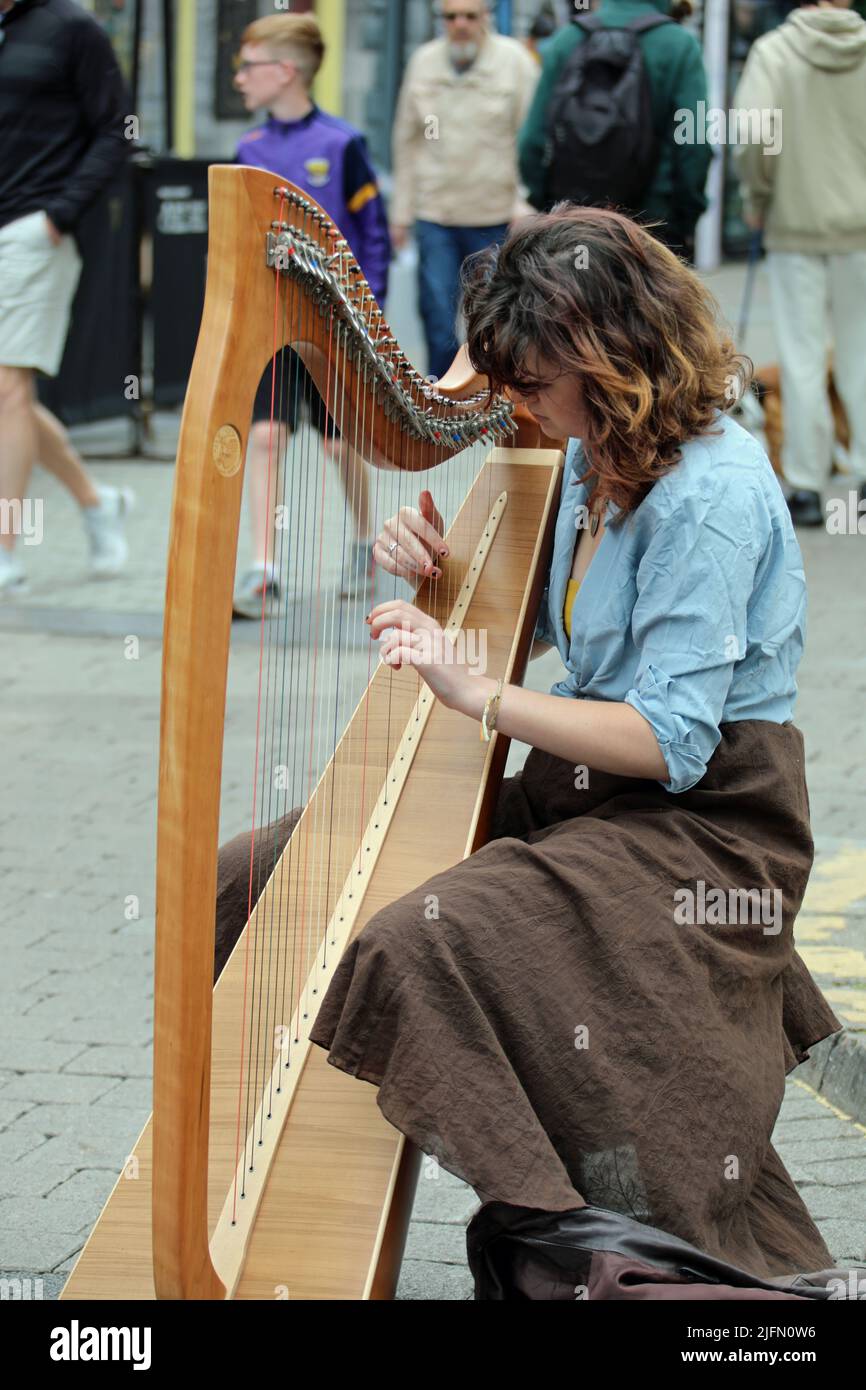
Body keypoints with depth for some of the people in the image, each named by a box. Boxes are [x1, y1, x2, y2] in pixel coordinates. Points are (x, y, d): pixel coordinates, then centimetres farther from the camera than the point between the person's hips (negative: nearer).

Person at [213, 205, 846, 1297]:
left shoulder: (710, 492, -20)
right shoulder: (589, 457, 8)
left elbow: (669, 742, -24)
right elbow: (530, 631, 19)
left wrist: (474, 693, -27)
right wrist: (439, 571, -1)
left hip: (699, 826, -9)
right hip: (578, 789, 9)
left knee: (422, 949, -33)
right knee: (256, 880, 2)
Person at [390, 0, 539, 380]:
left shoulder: (515, 61, -4)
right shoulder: (423, 62, 5)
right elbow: (407, 140, 11)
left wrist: (524, 210, -13)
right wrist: (401, 212, 9)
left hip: (495, 218, -2)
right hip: (434, 216, 2)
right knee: (438, 317, -2)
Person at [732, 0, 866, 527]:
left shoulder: (773, 50, -9)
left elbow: (753, 134, -18)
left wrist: (757, 196, -1)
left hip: (796, 223, -1)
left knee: (802, 358, 4)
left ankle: (806, 486, 7)